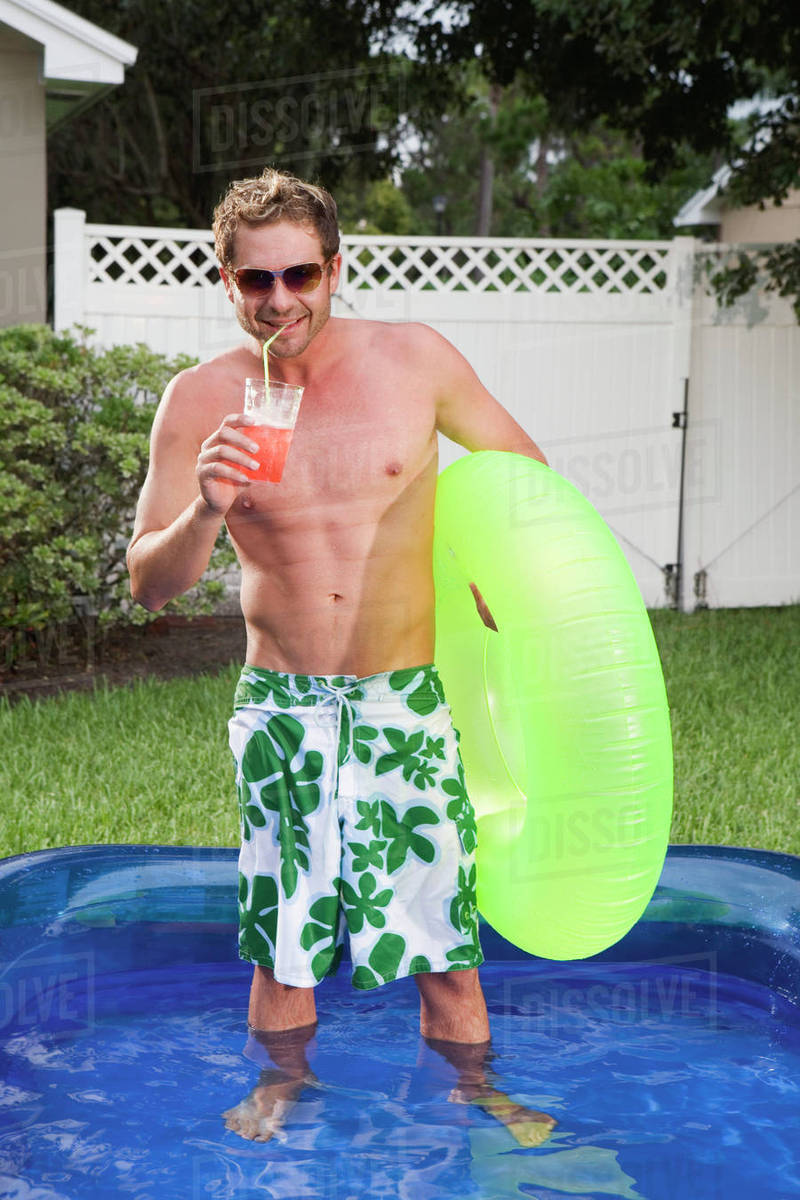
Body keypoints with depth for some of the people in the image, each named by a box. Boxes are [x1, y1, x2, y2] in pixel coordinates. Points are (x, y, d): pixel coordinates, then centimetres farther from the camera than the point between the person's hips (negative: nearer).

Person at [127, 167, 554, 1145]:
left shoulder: (412, 359, -6)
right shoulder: (200, 402, -6)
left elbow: (523, 467, 11)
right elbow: (148, 584, -6)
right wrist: (205, 516, -24)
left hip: (406, 698, 0)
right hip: (280, 704, 1)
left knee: (440, 915, 5)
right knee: (281, 922, 11)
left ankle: (472, 1083, 27)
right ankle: (284, 1079, 34)